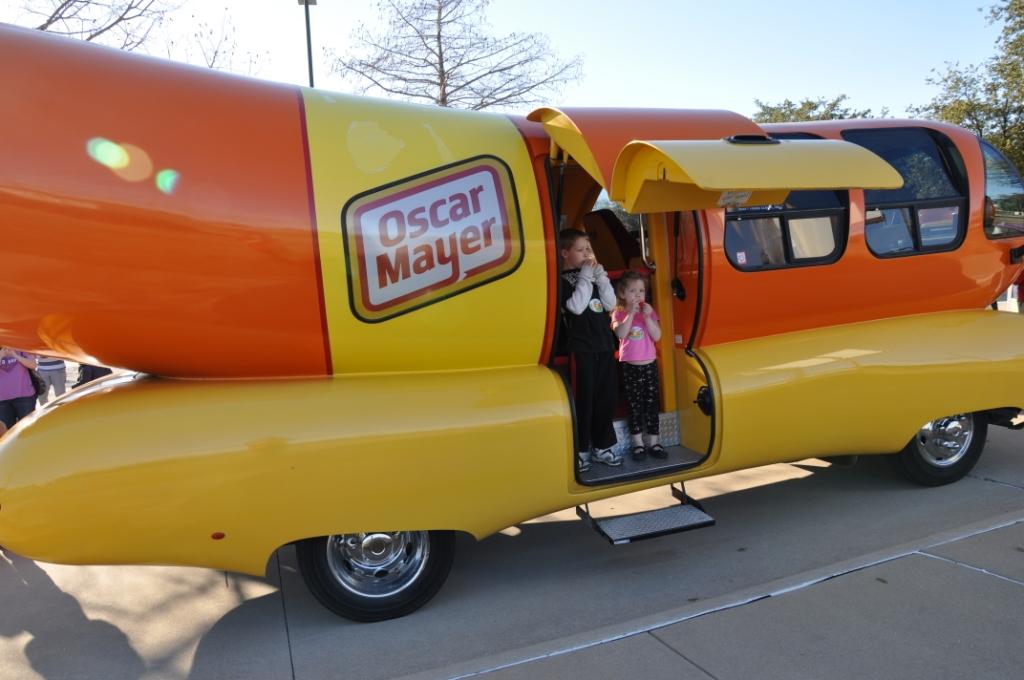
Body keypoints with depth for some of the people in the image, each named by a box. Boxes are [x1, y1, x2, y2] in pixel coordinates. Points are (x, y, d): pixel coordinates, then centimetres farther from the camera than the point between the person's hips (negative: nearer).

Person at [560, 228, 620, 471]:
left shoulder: (591, 274, 13)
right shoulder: (561, 279, -5)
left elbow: (610, 304, 4)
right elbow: (576, 306, -20)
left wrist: (599, 274, -4)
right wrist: (586, 275, -14)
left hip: (604, 345, 6)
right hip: (581, 348, -6)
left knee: (607, 398, 10)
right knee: (584, 399, -2)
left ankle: (601, 447, 22)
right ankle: (581, 450, 9)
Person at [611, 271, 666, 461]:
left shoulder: (649, 311, 3)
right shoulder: (619, 313, -3)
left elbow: (656, 336, -8)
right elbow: (620, 333, -22)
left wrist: (647, 316, -17)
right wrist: (631, 313, -23)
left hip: (649, 364, 2)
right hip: (629, 366, -2)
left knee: (652, 403, 6)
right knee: (634, 405, 5)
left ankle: (653, 442, 17)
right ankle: (638, 443, 15)